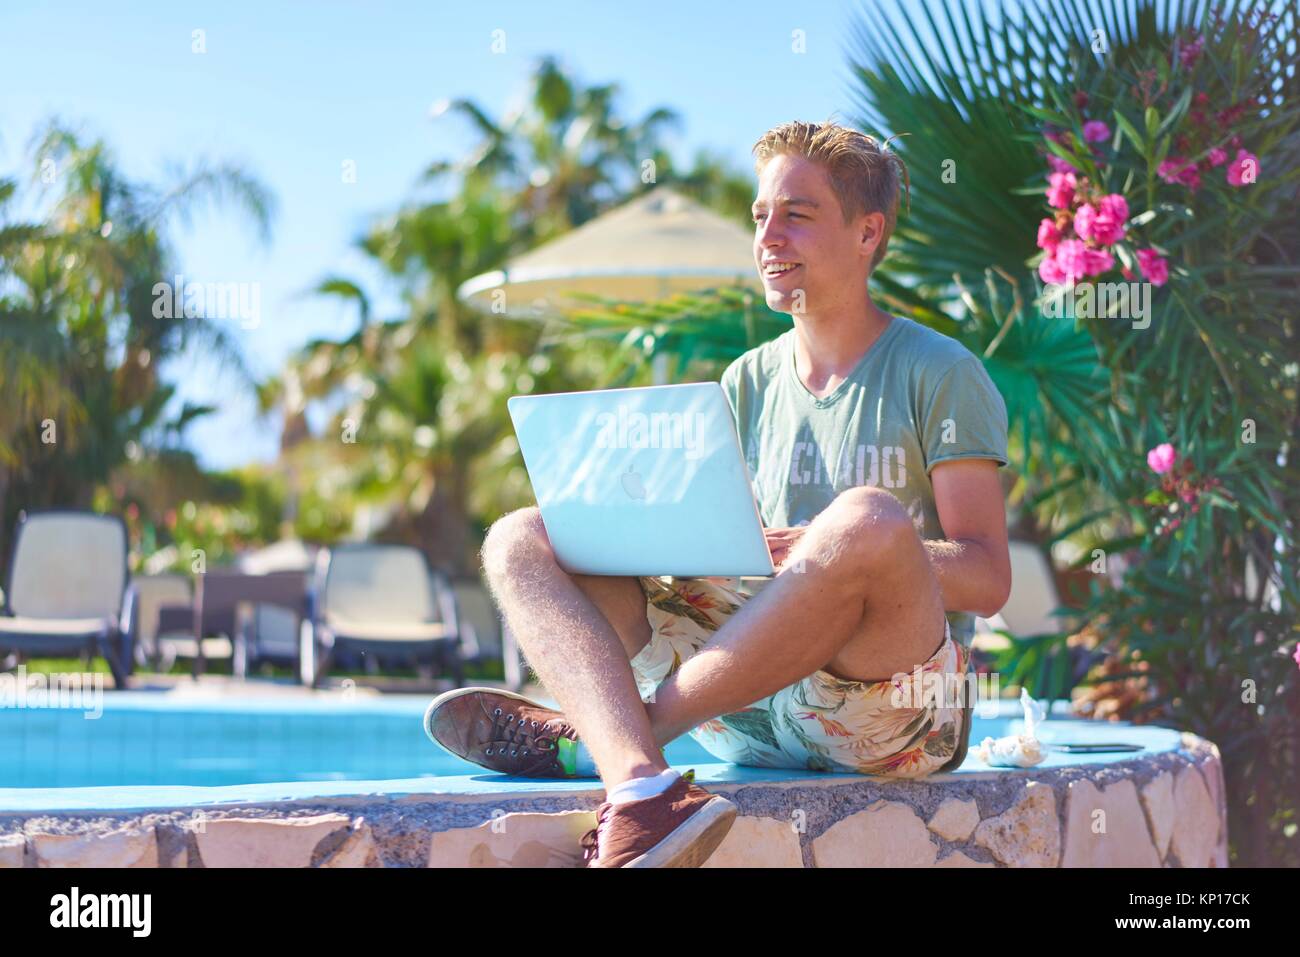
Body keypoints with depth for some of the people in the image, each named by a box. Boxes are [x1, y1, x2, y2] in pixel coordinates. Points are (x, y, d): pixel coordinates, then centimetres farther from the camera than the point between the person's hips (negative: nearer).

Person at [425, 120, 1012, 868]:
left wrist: (819, 553, -21)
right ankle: (640, 783, -37)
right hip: (755, 698, 6)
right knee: (523, 540, -6)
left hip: (896, 706, -5)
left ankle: (598, 739, -23)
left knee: (867, 520, -37)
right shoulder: (749, 382, 19)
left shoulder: (939, 374, 3)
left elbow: (989, 578, -6)